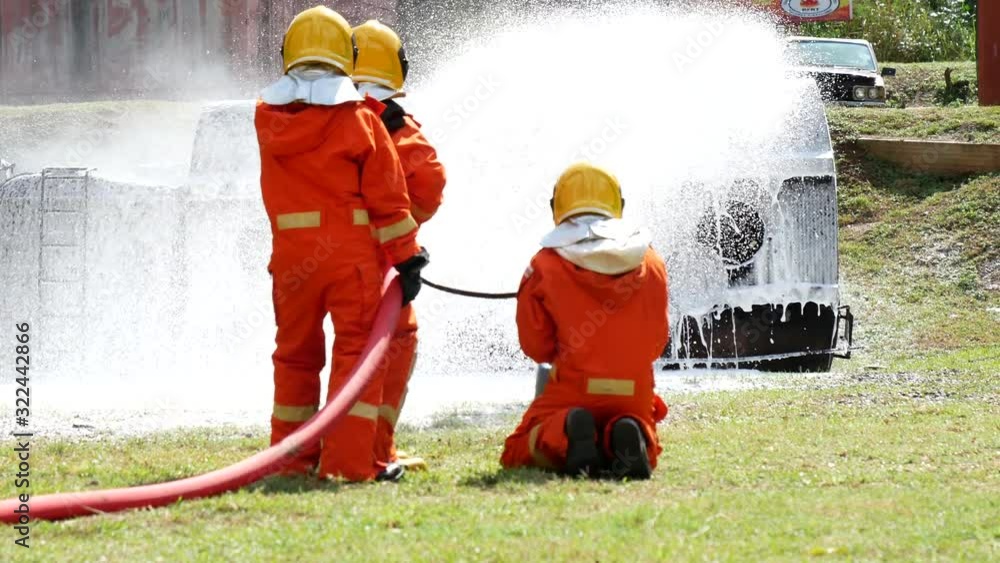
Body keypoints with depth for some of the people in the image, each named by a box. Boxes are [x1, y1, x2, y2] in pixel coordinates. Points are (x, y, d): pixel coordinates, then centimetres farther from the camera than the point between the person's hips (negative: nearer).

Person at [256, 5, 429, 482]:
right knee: (357, 348, 1)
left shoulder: (268, 116, 2)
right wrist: (406, 256, 2)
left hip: (291, 253, 3)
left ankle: (291, 456, 21)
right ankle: (349, 459, -7)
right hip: (352, 249, -3)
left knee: (296, 351, 16)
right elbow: (386, 196, -5)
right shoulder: (361, 121, -7)